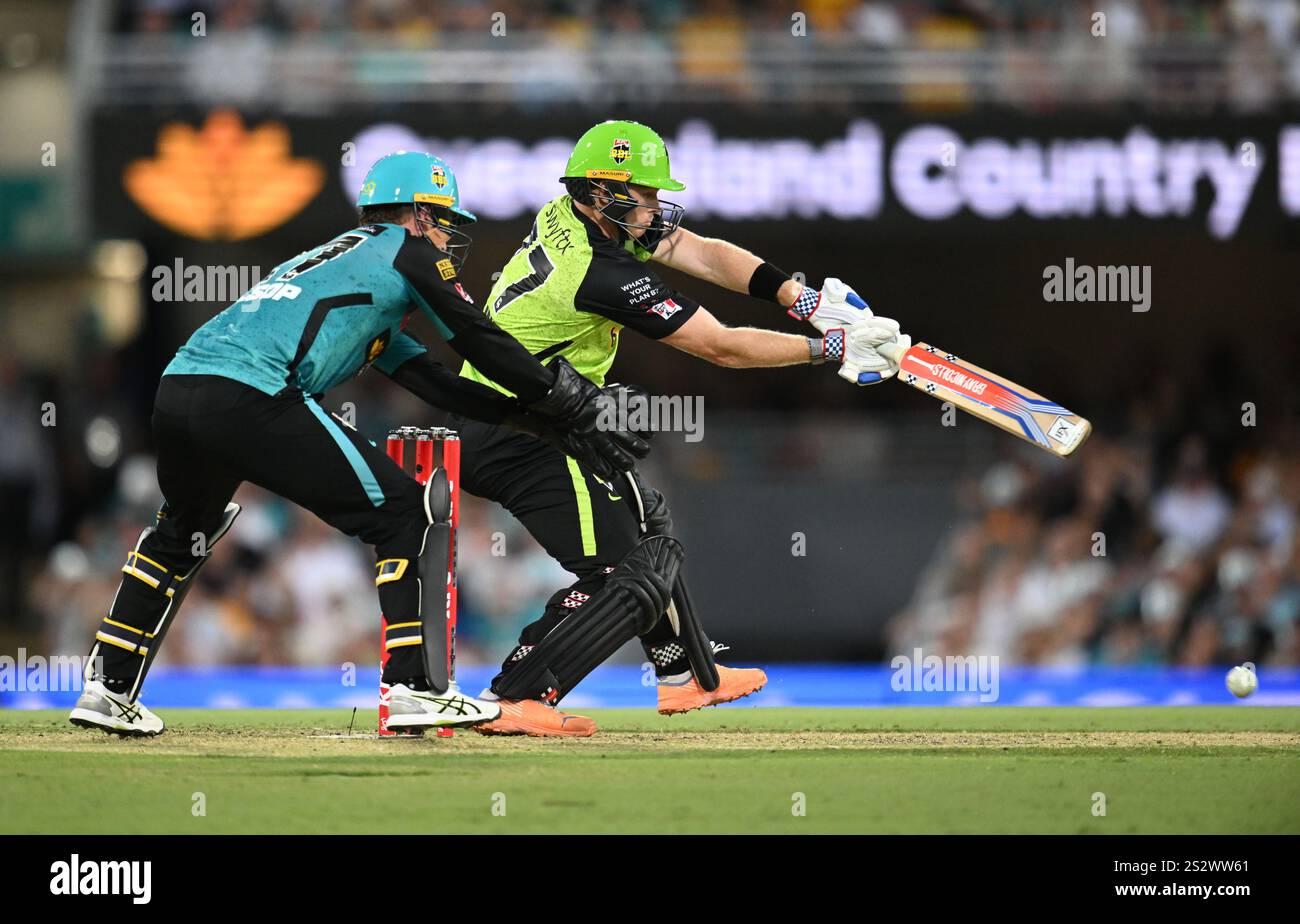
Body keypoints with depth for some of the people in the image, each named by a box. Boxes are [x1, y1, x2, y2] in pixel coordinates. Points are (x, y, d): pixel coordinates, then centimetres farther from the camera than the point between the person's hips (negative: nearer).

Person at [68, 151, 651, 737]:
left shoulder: (336, 256, 36)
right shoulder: (405, 249, 14)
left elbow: (436, 384, 31)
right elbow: (483, 345, 14)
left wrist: (535, 419, 27)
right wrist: (569, 404, 25)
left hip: (177, 386, 9)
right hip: (250, 397, -9)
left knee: (181, 533, 34)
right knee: (404, 511, 3)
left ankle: (108, 688, 30)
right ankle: (414, 687, 0)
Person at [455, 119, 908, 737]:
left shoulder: (573, 218, 4)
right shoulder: (600, 273, -25)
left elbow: (704, 254, 4)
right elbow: (722, 348, -19)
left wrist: (809, 303, -5)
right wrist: (830, 349, -10)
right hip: (520, 441, -11)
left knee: (643, 518, 25)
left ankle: (687, 675, 37)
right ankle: (511, 700, -14)